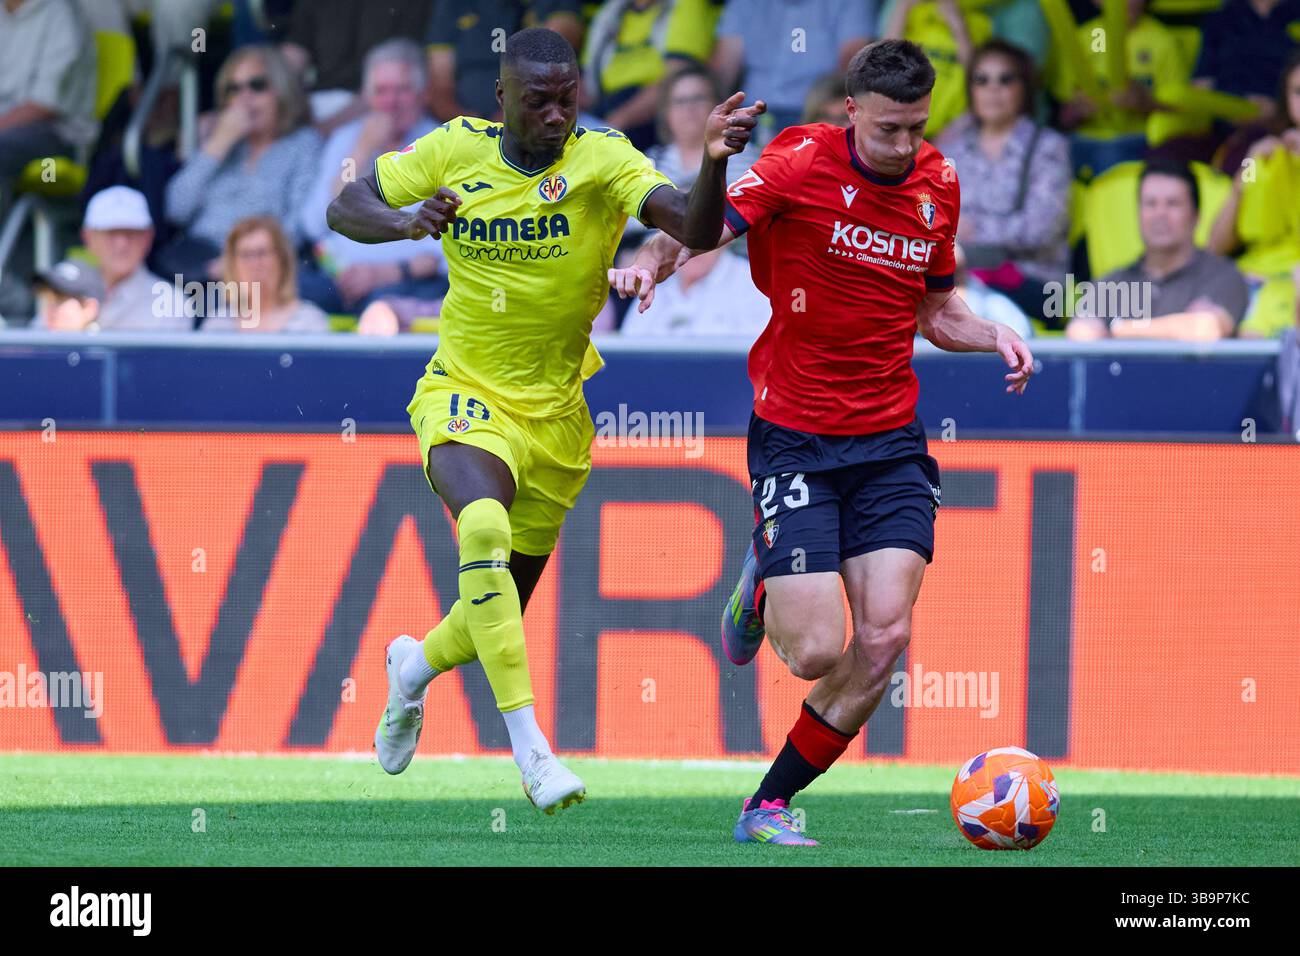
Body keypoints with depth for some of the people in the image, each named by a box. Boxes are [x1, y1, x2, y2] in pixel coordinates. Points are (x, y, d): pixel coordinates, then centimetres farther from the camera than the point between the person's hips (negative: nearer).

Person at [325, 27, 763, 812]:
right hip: (465, 395, -2)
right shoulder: (455, 150, -8)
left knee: (500, 616, 13)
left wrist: (715, 161, -49)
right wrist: (406, 224, -21)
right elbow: (346, 207, 1)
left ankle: (417, 665, 50)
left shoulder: (601, 160, -14)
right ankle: (530, 746, -35)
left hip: (555, 415, 2)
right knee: (485, 527, -34)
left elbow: (695, 230, -29)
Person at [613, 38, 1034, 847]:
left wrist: (995, 335, 2)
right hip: (796, 438, -4)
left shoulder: (938, 186, 7)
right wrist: (652, 262, -41)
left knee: (885, 637, -11)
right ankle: (763, 589, 26)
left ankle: (769, 807, 7)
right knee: (816, 653, -12)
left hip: (890, 444, 4)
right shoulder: (804, 164, -9)